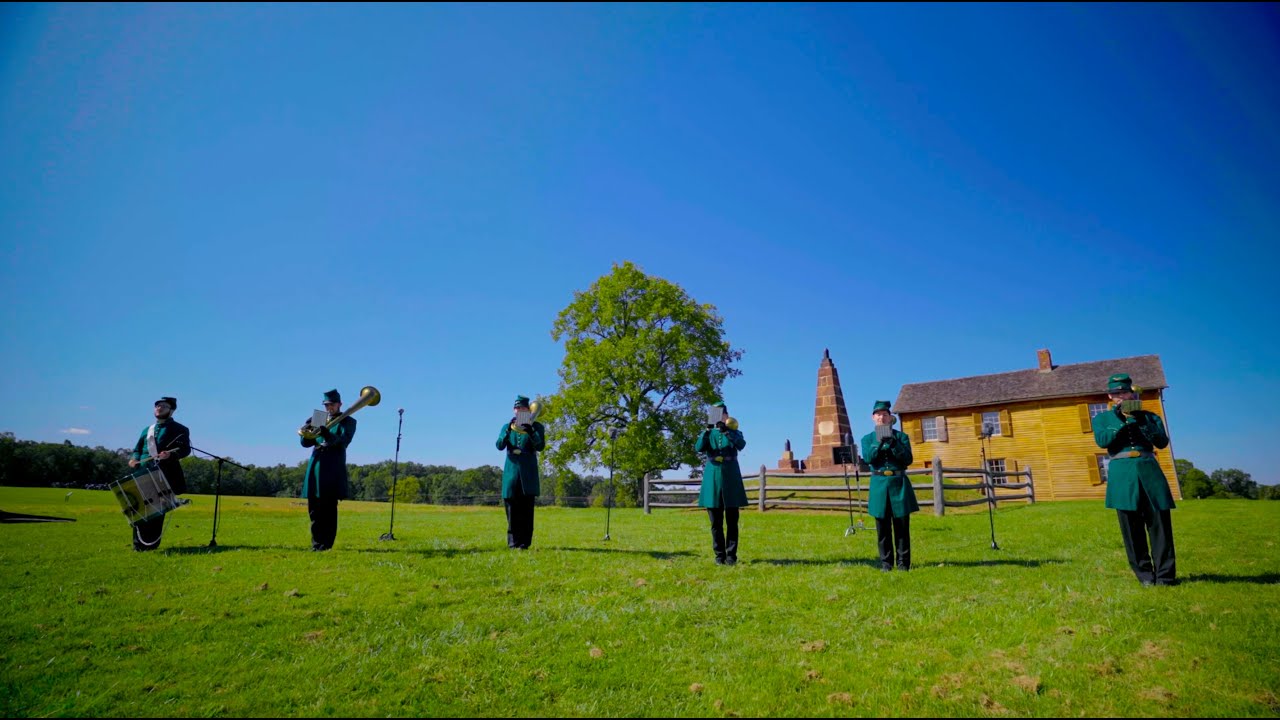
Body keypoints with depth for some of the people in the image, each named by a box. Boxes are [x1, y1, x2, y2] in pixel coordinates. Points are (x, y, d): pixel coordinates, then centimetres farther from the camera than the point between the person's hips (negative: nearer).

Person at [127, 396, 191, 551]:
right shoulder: (147, 430, 23)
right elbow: (137, 449, 21)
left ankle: (151, 544, 3)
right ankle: (139, 544, 10)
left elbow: (185, 449, -6)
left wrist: (171, 454, -26)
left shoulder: (179, 429, 6)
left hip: (166, 475, -5)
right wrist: (134, 459, -2)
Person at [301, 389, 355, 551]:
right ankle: (316, 544, 16)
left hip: (333, 470, -5)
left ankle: (326, 545, 0)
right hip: (316, 467, 5)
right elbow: (305, 442, 14)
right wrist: (308, 430, -6)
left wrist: (327, 434, -29)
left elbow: (344, 441, -12)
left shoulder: (348, 421, 5)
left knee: (329, 509, -5)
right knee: (314, 510, 7)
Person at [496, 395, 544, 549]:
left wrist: (529, 430, -22)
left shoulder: (536, 426, 5)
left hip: (528, 472, -2)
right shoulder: (507, 426, 12)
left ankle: (524, 542, 5)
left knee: (526, 508, -2)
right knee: (512, 507, 3)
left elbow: (540, 446, -10)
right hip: (511, 469, 2)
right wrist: (509, 429, -15)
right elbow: (500, 446, -2)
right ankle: (513, 542, 11)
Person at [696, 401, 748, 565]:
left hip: (730, 479, -1)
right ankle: (719, 555, 14)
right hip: (713, 478, 1)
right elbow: (699, 448, -11)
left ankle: (731, 555, 10)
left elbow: (741, 445, -16)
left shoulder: (734, 432, 6)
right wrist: (708, 429, -23)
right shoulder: (708, 433, 9)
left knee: (732, 521, 2)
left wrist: (726, 430, -28)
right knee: (716, 522, 5)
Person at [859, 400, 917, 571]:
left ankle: (903, 563, 11)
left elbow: (907, 460, -6)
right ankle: (886, 563, 12)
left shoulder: (901, 436, 6)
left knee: (902, 526, 2)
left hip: (899, 483, -1)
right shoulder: (868, 439, 9)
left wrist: (893, 442, -17)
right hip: (879, 484, 1)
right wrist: (879, 442, -20)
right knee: (883, 527, 4)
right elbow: (868, 458, -8)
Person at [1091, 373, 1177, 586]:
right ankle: (1145, 576, 10)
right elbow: (1101, 440, -5)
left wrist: (1139, 422, -9)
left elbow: (1162, 442, 1)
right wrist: (1122, 422, -9)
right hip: (1123, 475, -1)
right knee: (1132, 528, 1)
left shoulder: (1149, 417, 15)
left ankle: (1165, 575, 5)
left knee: (1160, 524, -2)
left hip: (1149, 472, 1)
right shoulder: (1102, 418, 13)